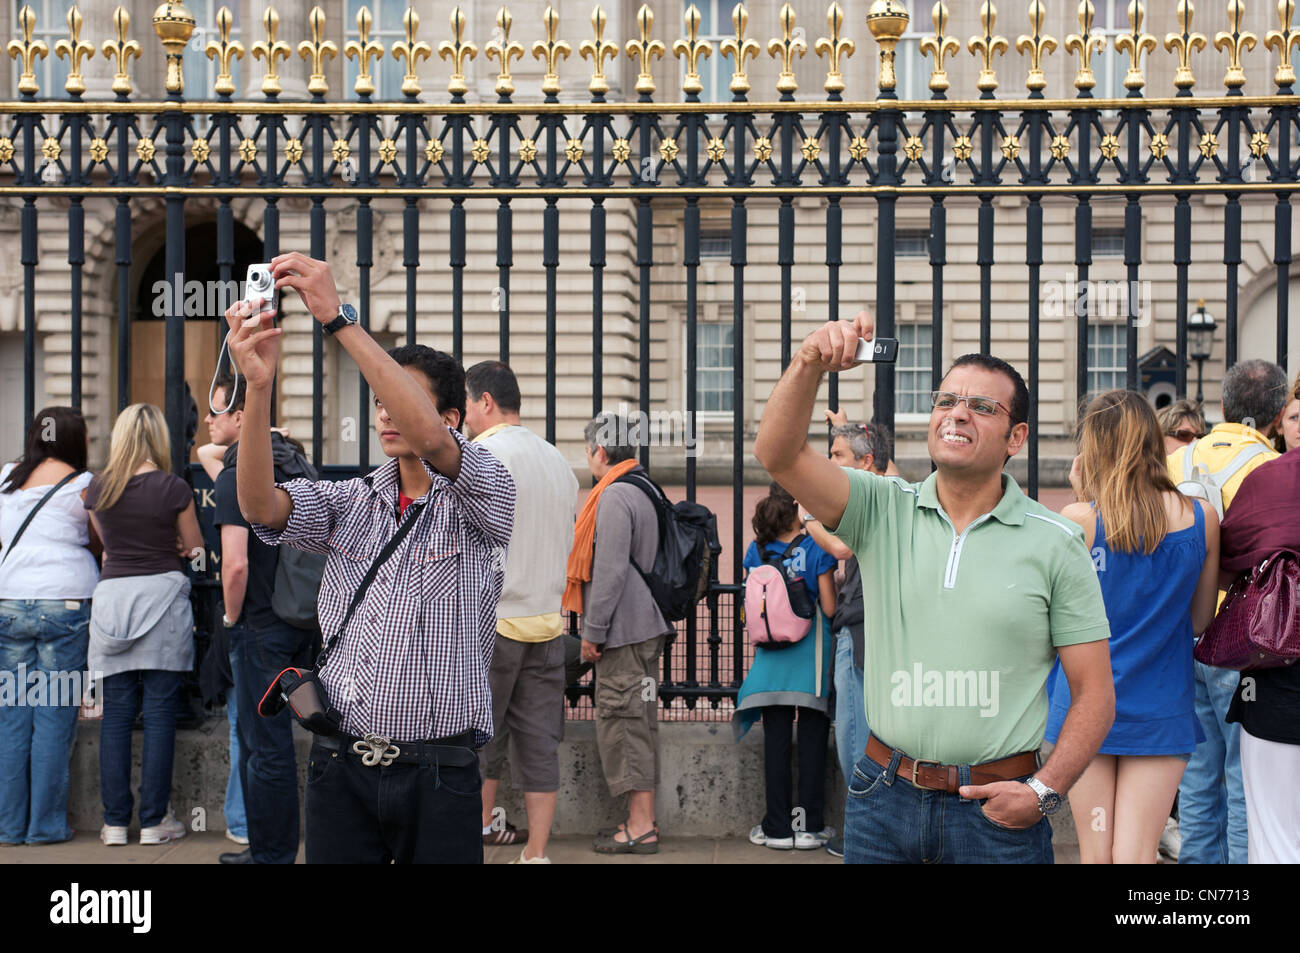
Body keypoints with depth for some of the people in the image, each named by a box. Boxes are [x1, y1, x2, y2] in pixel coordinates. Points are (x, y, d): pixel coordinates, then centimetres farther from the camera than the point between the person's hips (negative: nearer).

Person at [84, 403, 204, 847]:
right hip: (161, 594, -3)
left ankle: (115, 822, 9)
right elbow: (195, 547, 6)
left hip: (111, 595, 3)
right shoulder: (174, 488, -6)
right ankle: (154, 822, 4)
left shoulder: (97, 489, 4)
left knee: (116, 714, 7)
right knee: (159, 714, 1)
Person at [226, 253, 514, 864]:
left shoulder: (481, 499, -2)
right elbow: (260, 506, -7)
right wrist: (258, 384, -21)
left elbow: (425, 433, -21)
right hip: (341, 764, 3)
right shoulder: (349, 504, 11)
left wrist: (338, 319, -24)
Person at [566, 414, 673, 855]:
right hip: (647, 624, 10)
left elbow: (610, 570, -22)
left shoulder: (615, 496, -16)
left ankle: (639, 828, -3)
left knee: (622, 722, -5)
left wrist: (593, 631, -15)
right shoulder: (645, 491, 15)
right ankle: (643, 820, 21)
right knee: (639, 721, 14)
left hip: (623, 629, -10)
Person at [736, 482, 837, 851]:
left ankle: (778, 827, 8)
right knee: (812, 738, 6)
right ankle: (809, 825, 8)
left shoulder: (757, 550, 2)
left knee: (776, 740, 6)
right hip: (810, 654, -3)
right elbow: (829, 607, -7)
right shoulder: (816, 548, -8)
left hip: (771, 654, 3)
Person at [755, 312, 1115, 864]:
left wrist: (1045, 790, -11)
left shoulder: (1056, 544, 0)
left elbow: (1094, 692, 1)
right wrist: (809, 366, -28)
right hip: (885, 798, 1)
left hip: (999, 811, -1)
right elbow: (779, 455, -12)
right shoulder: (882, 511, 3)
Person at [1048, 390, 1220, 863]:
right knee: (1135, 856, 3)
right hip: (1162, 709, 1)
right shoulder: (1202, 517, -4)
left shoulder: (1077, 519, -12)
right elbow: (1200, 619, 7)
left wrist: (1082, 502, 0)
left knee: (1095, 853, 9)